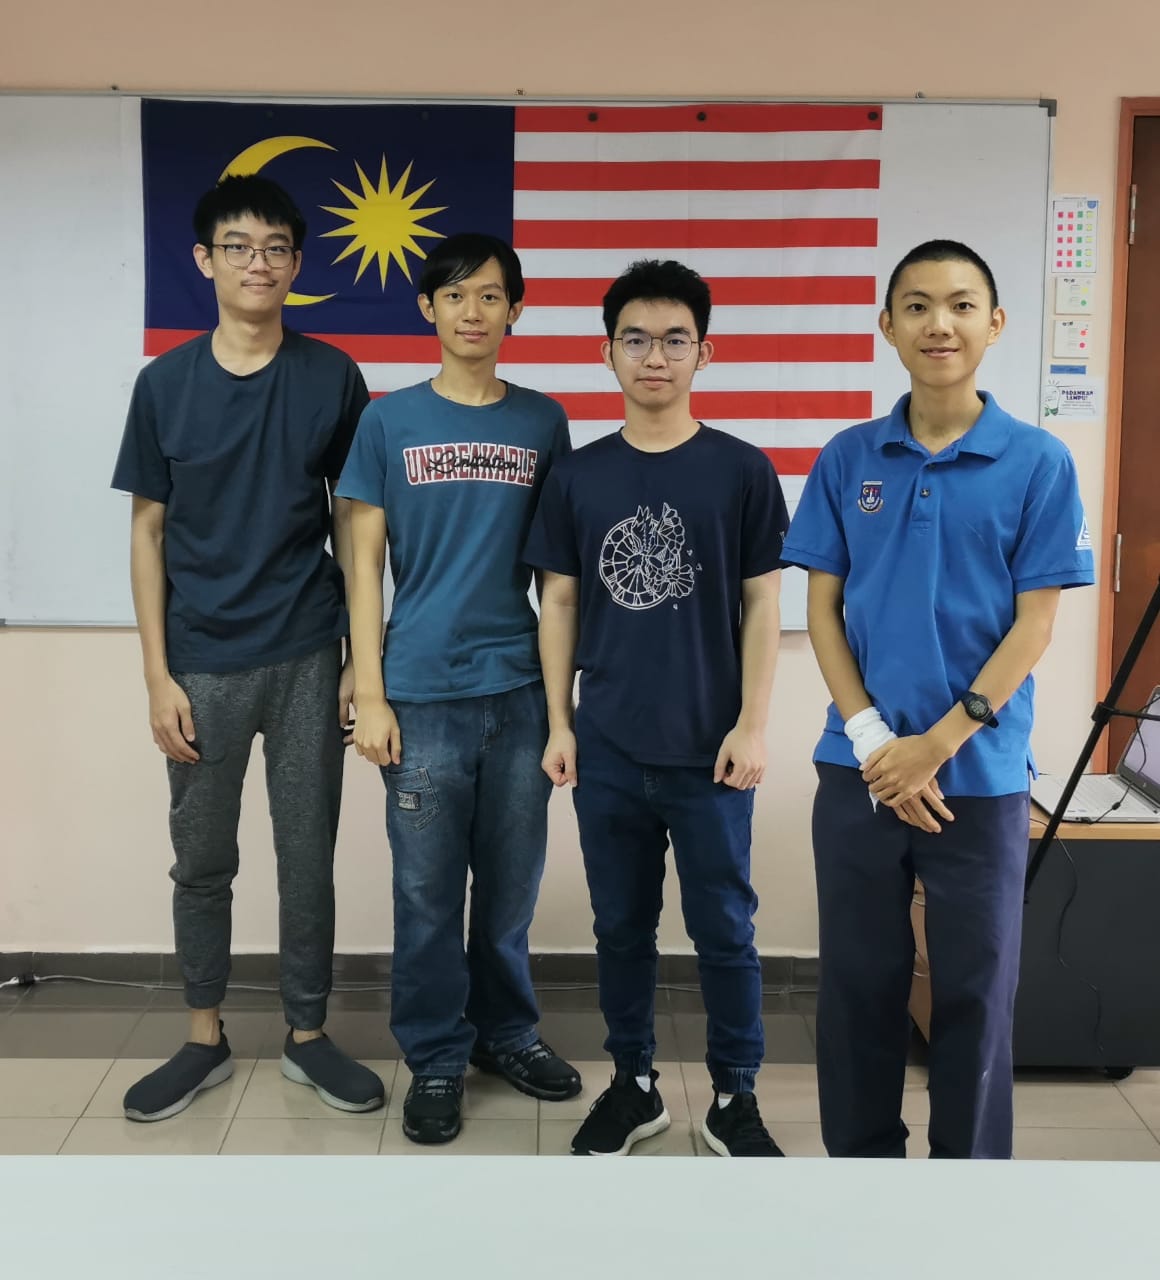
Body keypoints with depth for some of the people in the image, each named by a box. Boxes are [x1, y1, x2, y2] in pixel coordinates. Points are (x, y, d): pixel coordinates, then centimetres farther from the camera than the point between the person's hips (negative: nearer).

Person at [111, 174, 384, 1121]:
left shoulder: (331, 377, 0)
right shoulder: (166, 384, 0)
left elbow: (351, 523, 4)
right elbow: (149, 531, 2)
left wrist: (363, 660, 0)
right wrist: (158, 677, -3)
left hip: (306, 660, 0)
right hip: (205, 666, 1)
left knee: (309, 857, 8)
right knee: (202, 861, 11)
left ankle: (308, 1035, 25)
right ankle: (206, 1040, 28)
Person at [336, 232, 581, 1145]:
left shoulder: (542, 422, 6)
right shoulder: (390, 421, 2)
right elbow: (366, 563, 1)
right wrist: (369, 694, -4)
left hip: (520, 689, 2)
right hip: (423, 692, -1)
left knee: (513, 879, 11)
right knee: (427, 889, 6)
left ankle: (506, 1029, 31)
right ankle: (436, 1056, 22)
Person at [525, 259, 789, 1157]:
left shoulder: (742, 471, -2)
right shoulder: (578, 475, 4)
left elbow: (762, 606, -2)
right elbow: (560, 604, 7)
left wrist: (753, 725, -7)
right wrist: (560, 723, 3)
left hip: (707, 749, -2)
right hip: (608, 748, 2)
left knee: (724, 927, 7)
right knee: (621, 926, 13)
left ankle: (735, 1097, 24)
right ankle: (634, 1084, 30)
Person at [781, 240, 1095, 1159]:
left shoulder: (1038, 463, -4)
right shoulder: (848, 459, 2)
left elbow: (1034, 624, -6)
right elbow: (823, 609, 2)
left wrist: (938, 744, -14)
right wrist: (871, 739, -10)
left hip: (980, 774, -2)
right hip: (858, 767, 2)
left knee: (975, 989, 9)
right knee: (859, 979, 12)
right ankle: (861, 1155, 30)